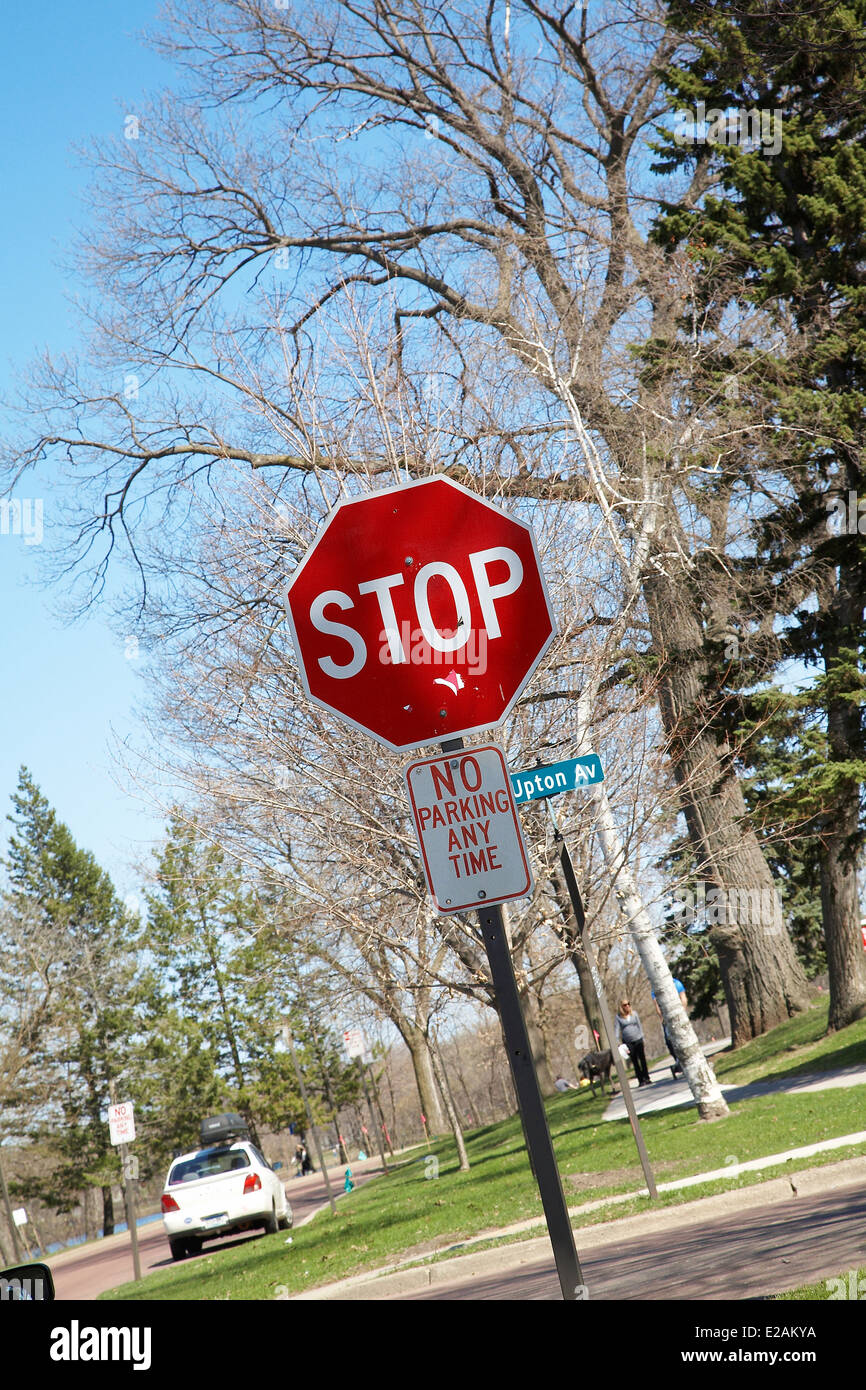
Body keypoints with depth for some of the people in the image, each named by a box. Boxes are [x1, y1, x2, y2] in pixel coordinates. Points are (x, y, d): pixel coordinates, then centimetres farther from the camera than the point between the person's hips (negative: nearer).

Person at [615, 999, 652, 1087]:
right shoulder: (618, 1017, 0)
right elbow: (617, 1029, -1)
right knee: (634, 1061, 1)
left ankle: (646, 1078, 11)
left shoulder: (634, 1013, 5)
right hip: (627, 1042, -1)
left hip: (638, 1040, 1)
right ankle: (641, 1080, 5)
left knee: (642, 1059, 3)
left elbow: (639, 1025, 10)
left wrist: (642, 1036, 4)